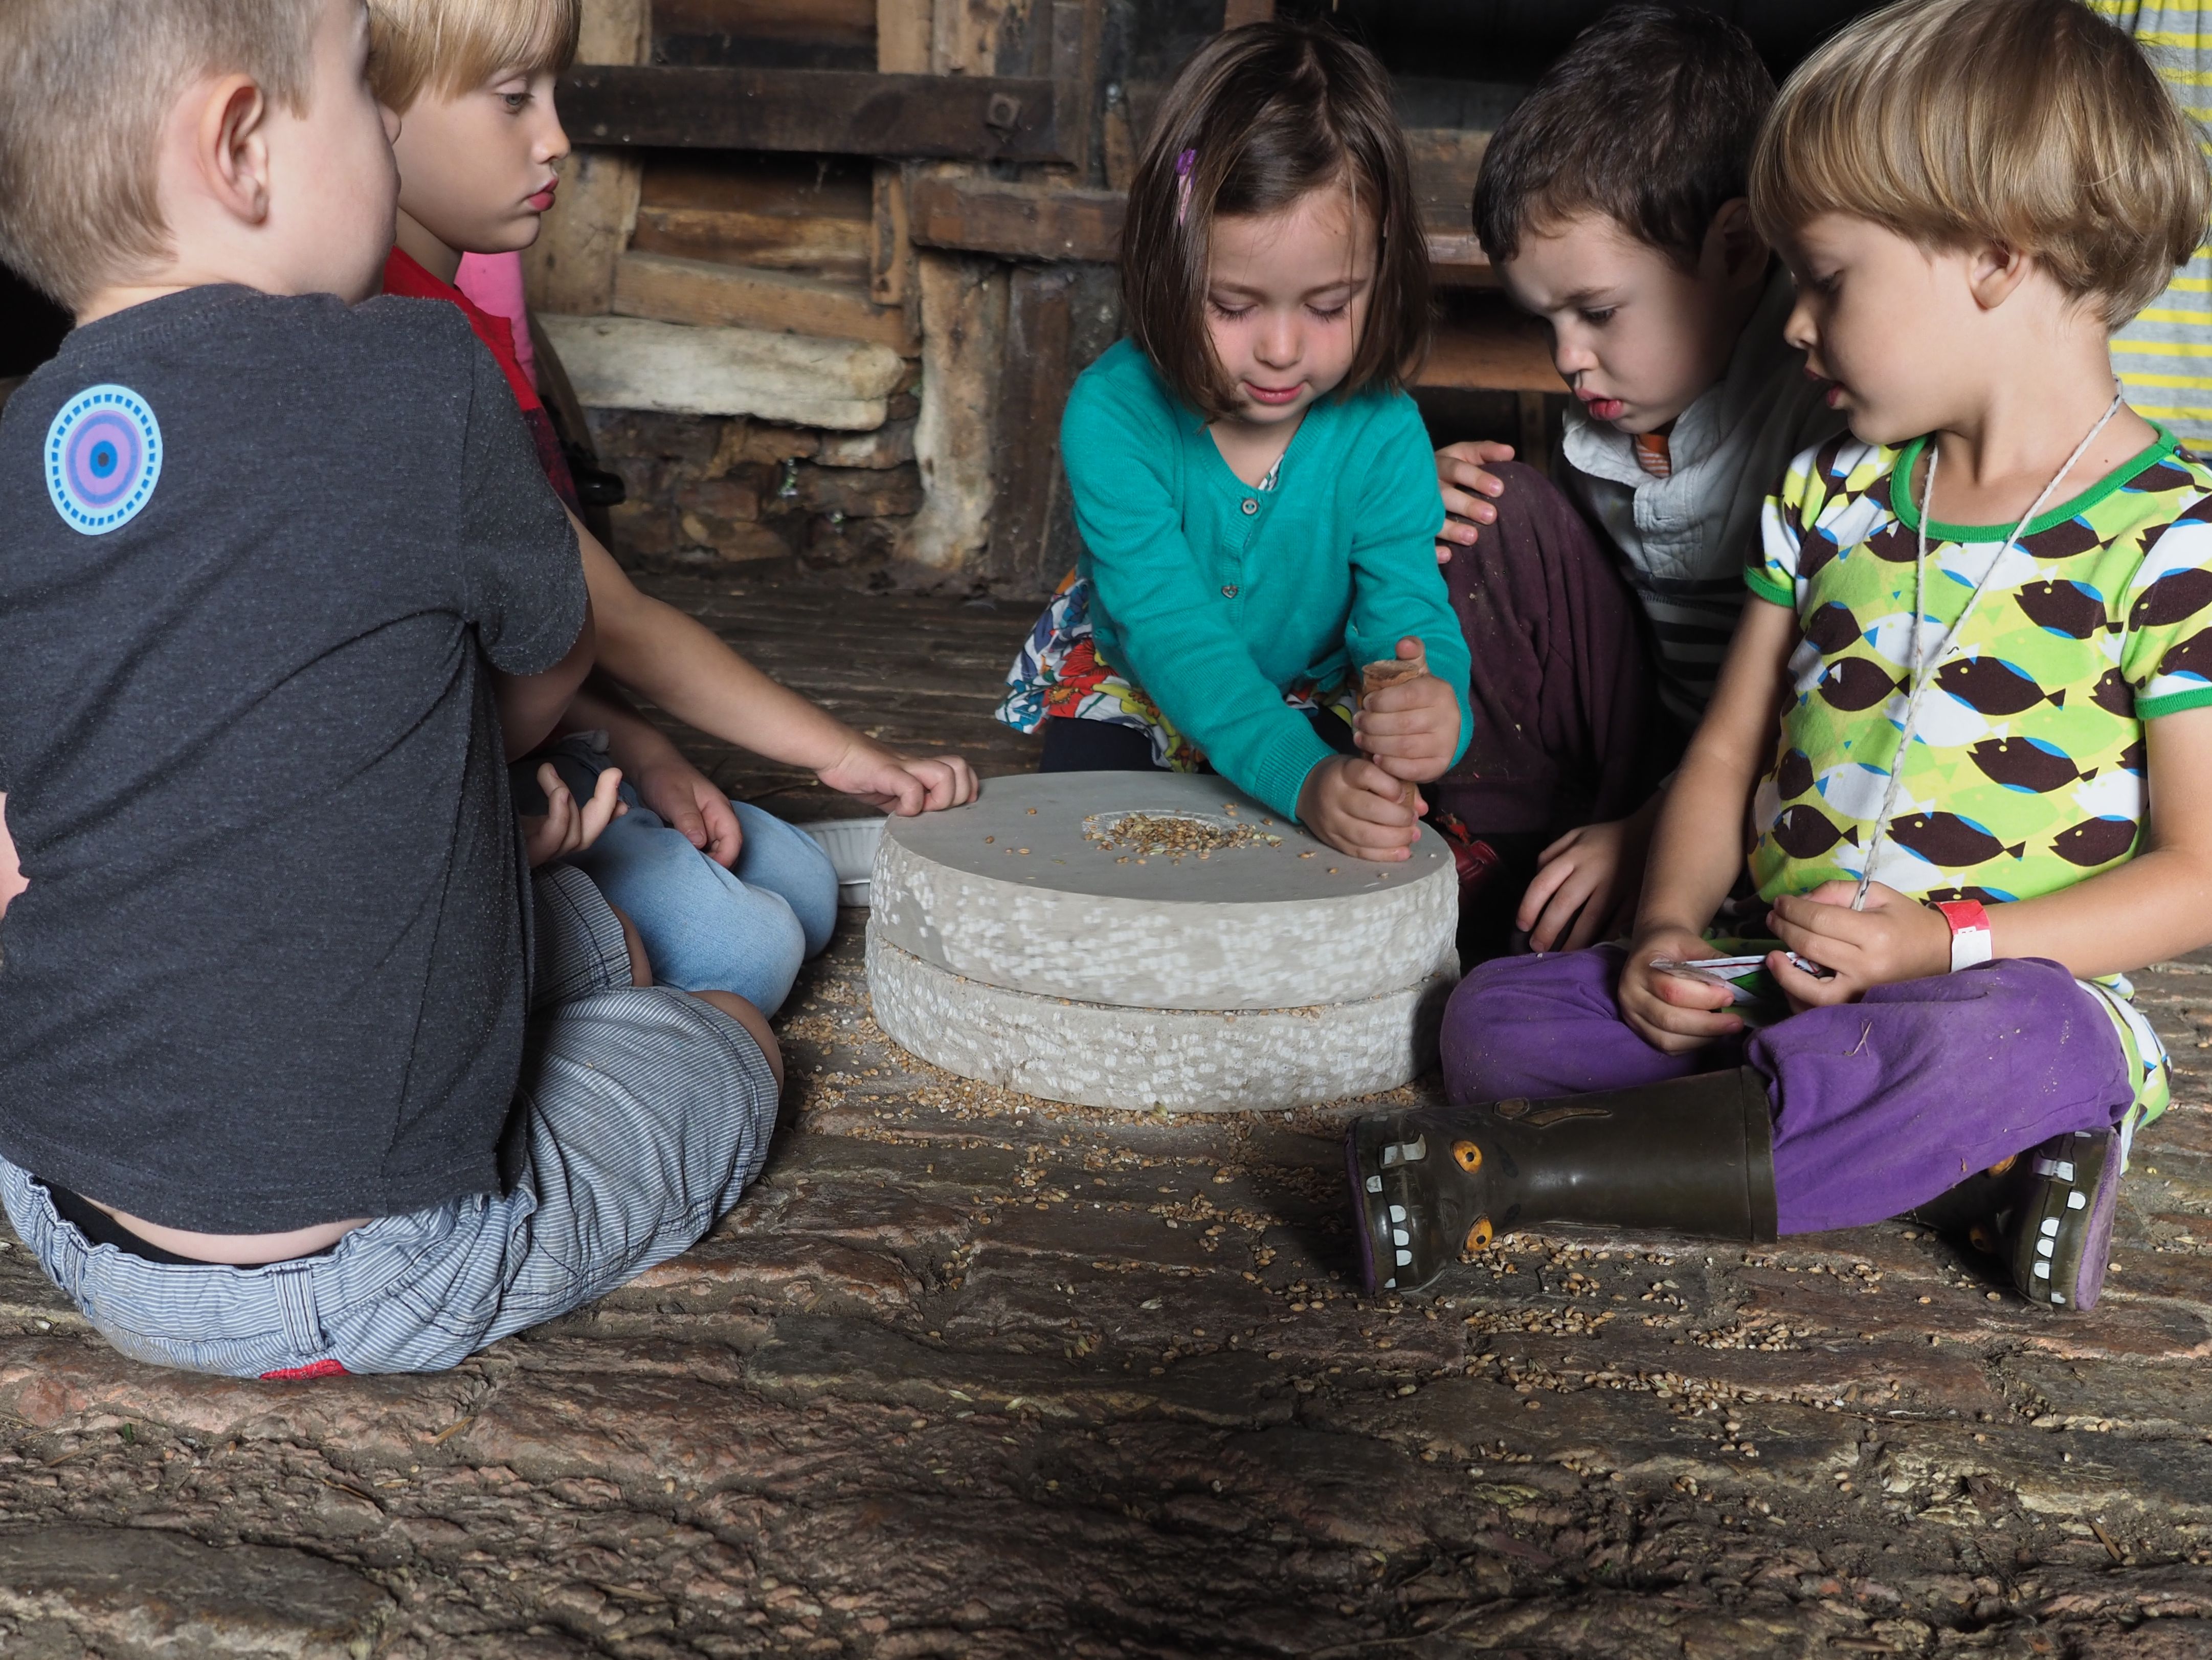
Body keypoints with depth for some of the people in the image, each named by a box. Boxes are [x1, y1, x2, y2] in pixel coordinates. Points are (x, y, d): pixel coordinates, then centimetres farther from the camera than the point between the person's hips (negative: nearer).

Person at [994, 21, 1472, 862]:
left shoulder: (1383, 435, -26)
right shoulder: (1112, 414, -33)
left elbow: (1407, 616, -33)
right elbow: (1173, 631, -39)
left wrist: (1435, 707, -62)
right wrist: (1305, 780, -57)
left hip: (1310, 695, 1)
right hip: (1126, 689, -1)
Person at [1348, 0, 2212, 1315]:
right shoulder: (1829, 495, 11)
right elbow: (1728, 753, 13)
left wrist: (1947, 941, -20)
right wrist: (1671, 930, -5)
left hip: (2016, 985, -5)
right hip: (1769, 982, 6)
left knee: (2011, 1050, -40)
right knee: (1496, 1012, -13)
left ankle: (1513, 1171, -33)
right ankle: (1974, 1161, -19)